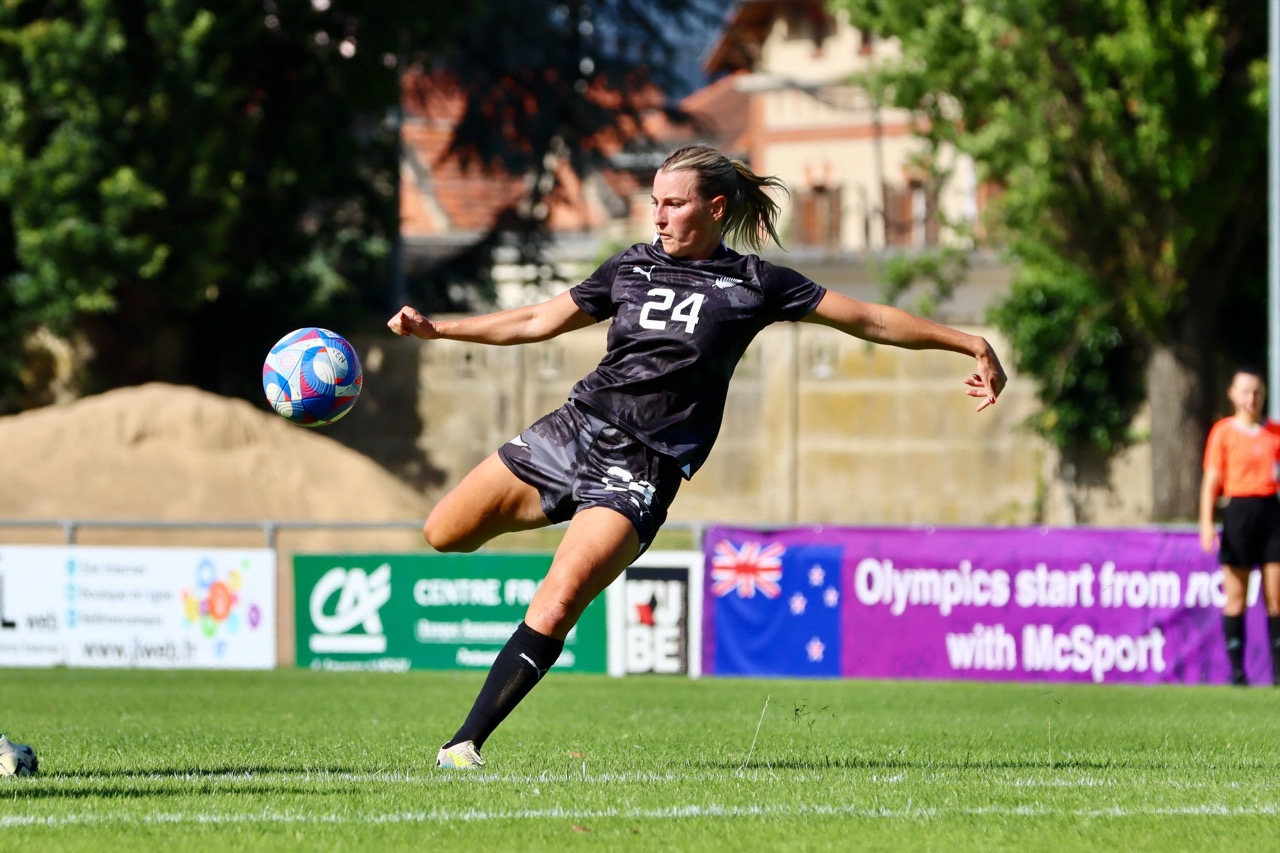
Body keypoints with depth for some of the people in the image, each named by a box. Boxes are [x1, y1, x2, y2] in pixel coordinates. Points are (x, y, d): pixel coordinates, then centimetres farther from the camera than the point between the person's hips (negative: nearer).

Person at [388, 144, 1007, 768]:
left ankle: (463, 745, -18)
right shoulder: (631, 267, 12)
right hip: (576, 428, 5)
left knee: (555, 605, -21)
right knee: (443, 534, 0)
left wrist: (969, 344, 3)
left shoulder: (753, 284, 1)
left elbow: (869, 320, 5)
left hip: (644, 467, -5)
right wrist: (437, 329, 16)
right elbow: (538, 322, 21)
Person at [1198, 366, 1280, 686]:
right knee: (1235, 597, 0)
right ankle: (1236, 669, 3)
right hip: (1239, 511, -3)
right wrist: (1207, 524, -11)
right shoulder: (1223, 432, 2)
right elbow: (1211, 480, -1)